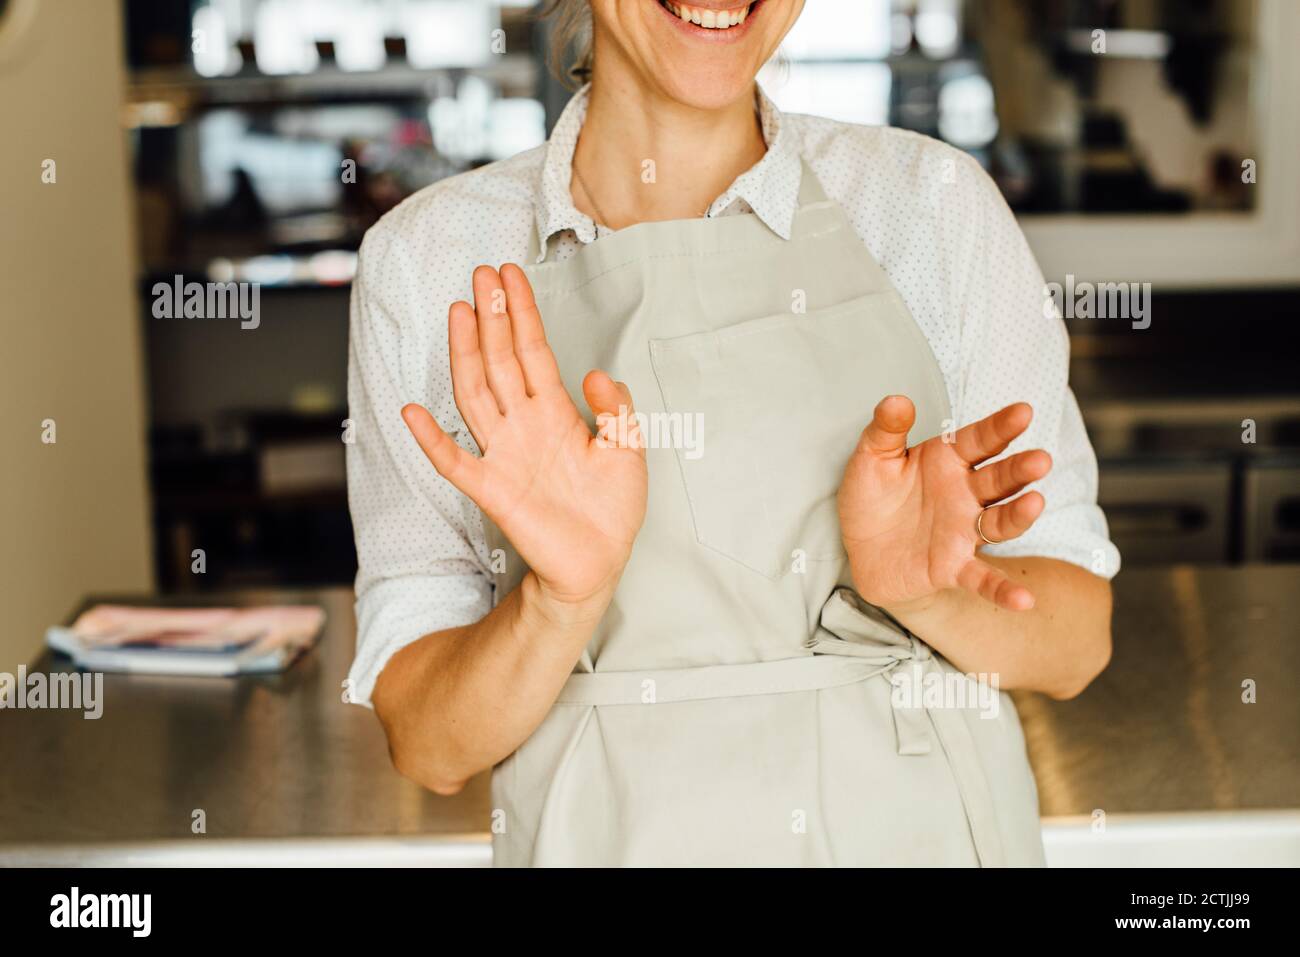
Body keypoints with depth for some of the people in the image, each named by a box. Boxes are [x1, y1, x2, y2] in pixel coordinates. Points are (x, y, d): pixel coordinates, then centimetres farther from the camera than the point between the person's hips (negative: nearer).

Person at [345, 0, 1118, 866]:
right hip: (603, 835, 0)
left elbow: (1075, 645, -5)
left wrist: (925, 590, -24)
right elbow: (430, 746, -10)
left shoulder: (932, 201, -8)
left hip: (917, 832, 1)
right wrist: (563, 600, -27)